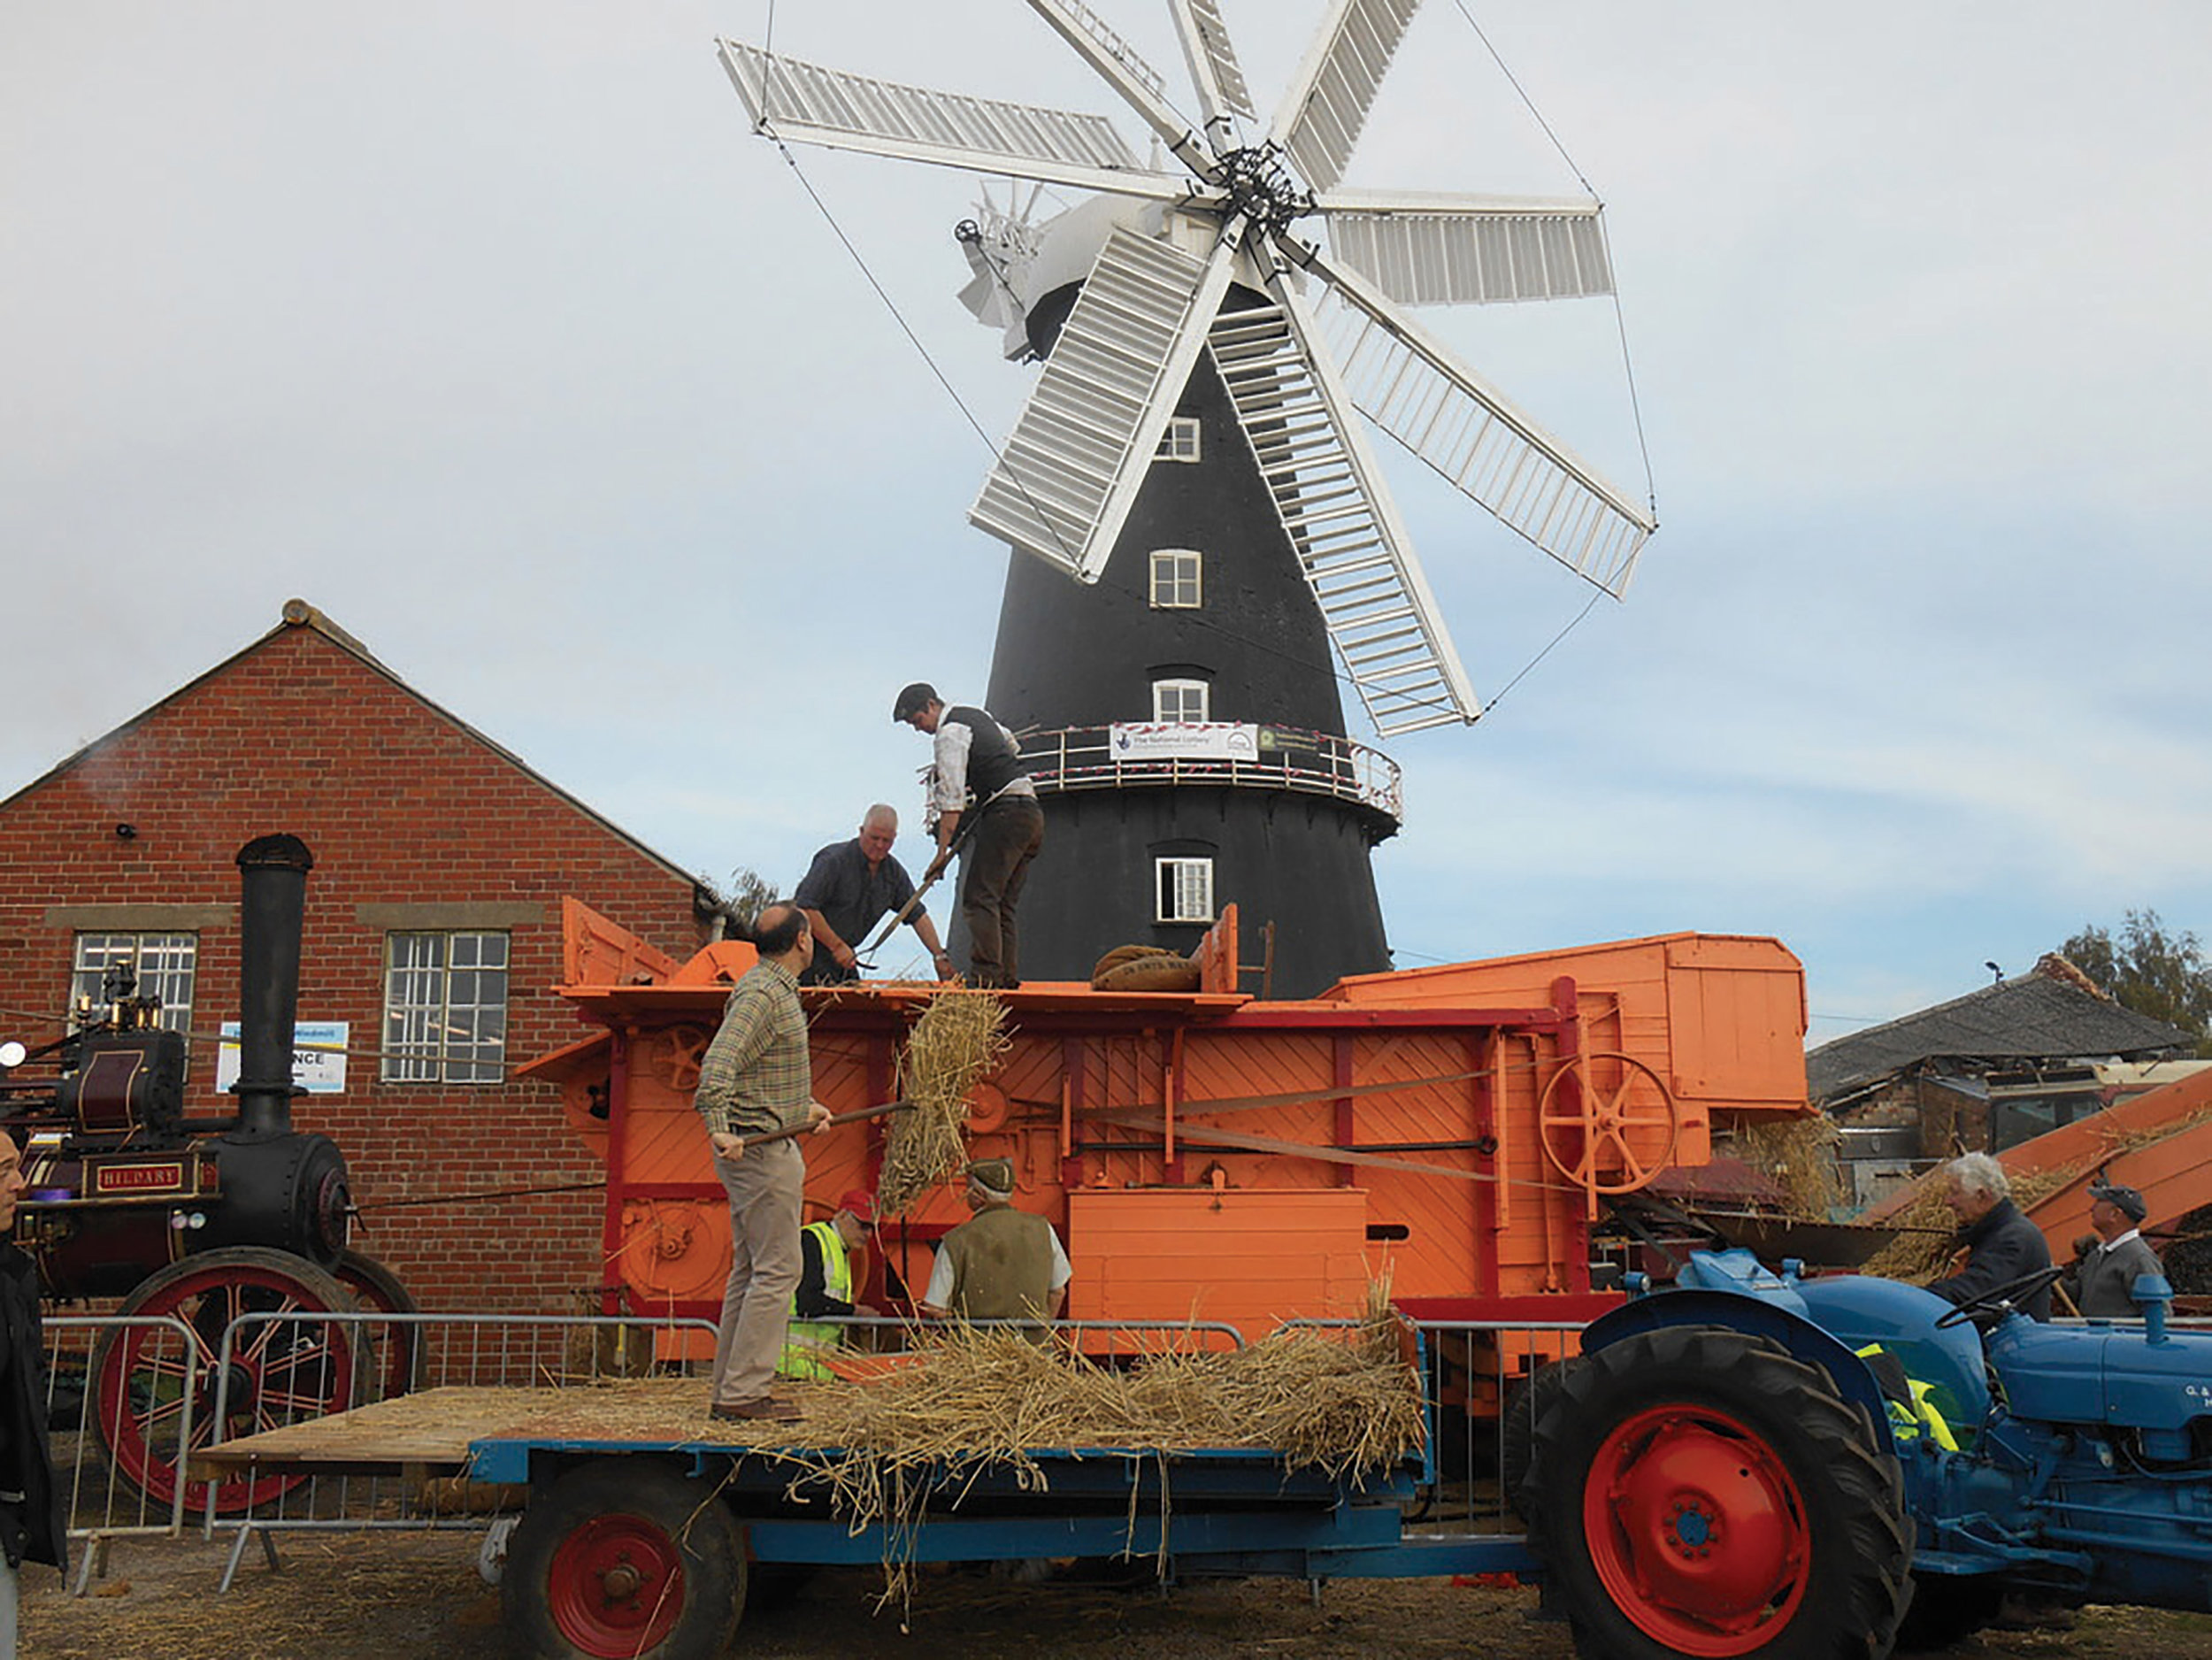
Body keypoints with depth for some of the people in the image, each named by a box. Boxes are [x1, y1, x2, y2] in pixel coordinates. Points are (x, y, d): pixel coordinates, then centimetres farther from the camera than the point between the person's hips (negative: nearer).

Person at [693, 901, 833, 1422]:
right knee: (777, 1270, -8)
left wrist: (805, 1107, 19)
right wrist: (719, 1130, -36)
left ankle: (730, 1391, 18)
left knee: (750, 1271, 12)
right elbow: (717, 1065, -27)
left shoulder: (777, 989, 17)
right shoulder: (761, 994, -16)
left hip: (768, 1149, 11)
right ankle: (742, 1393, -5)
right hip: (759, 1148, -11)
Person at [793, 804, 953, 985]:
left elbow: (918, 916, 11)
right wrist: (837, 946, -21)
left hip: (842, 952, 7)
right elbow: (805, 908, -24)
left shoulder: (894, 872, 4)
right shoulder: (833, 861, -19)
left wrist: (939, 956, 5)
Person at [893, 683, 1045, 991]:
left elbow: (951, 797, -17)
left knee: (979, 897, -14)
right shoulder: (975, 715, 20)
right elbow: (1010, 742, 41)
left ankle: (985, 976, -23)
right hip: (1031, 813, 10)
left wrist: (942, 852, -19)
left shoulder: (950, 732, -9)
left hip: (1006, 814, -10)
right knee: (1003, 905, 8)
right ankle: (1008, 978, 3)